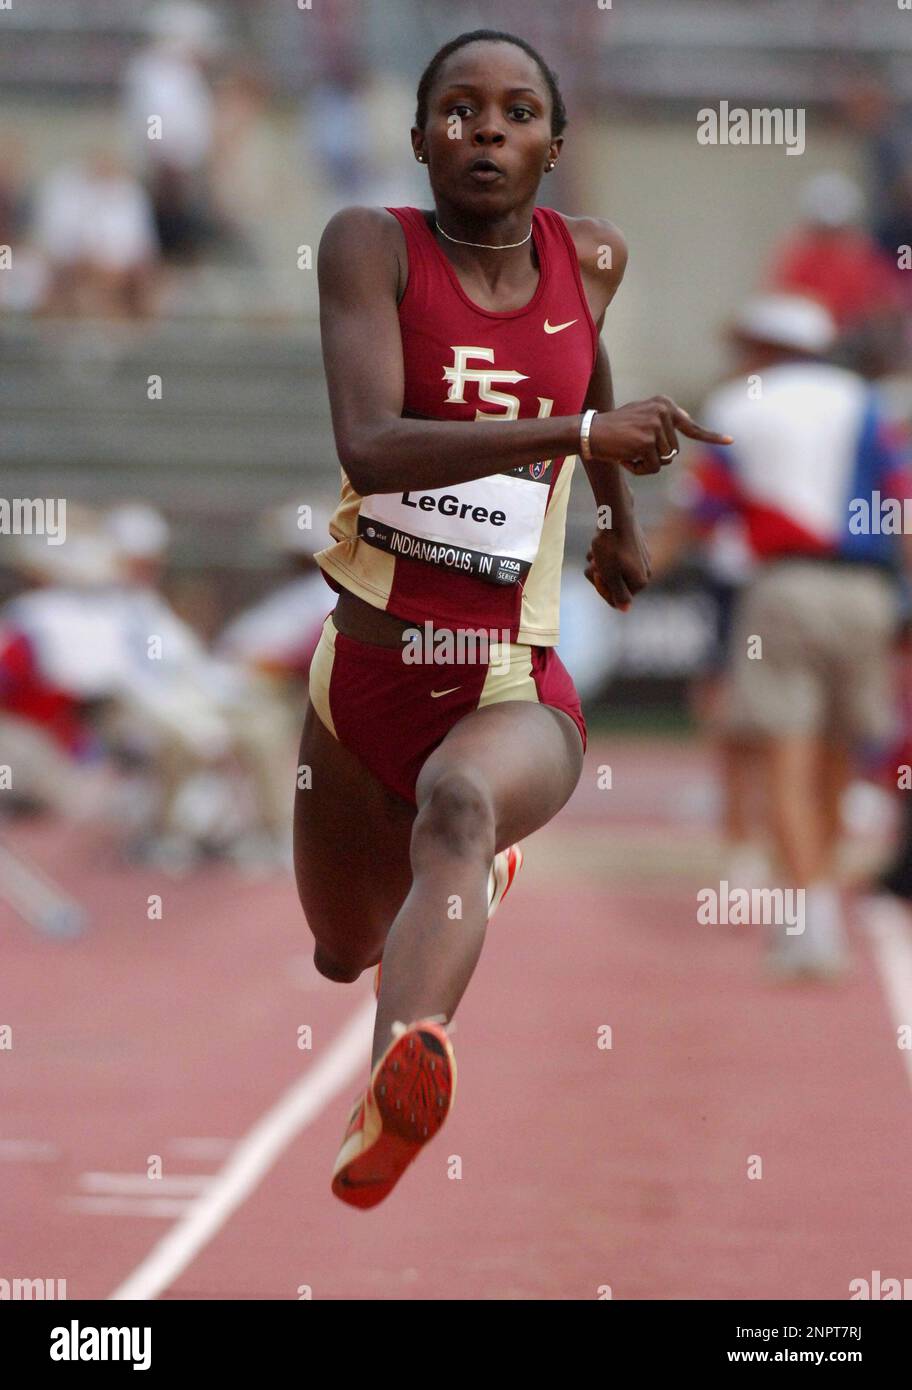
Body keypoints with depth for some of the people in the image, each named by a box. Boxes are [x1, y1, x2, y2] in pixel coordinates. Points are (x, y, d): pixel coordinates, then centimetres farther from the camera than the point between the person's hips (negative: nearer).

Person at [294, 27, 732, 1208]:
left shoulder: (593, 261, 3)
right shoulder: (373, 246, -8)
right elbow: (370, 446, -25)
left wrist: (621, 522, 41)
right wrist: (578, 434, -33)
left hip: (512, 686, -1)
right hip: (366, 661, 1)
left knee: (459, 804, -37)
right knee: (344, 956, 20)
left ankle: (396, 1095, -65)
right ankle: (474, 870, 59)